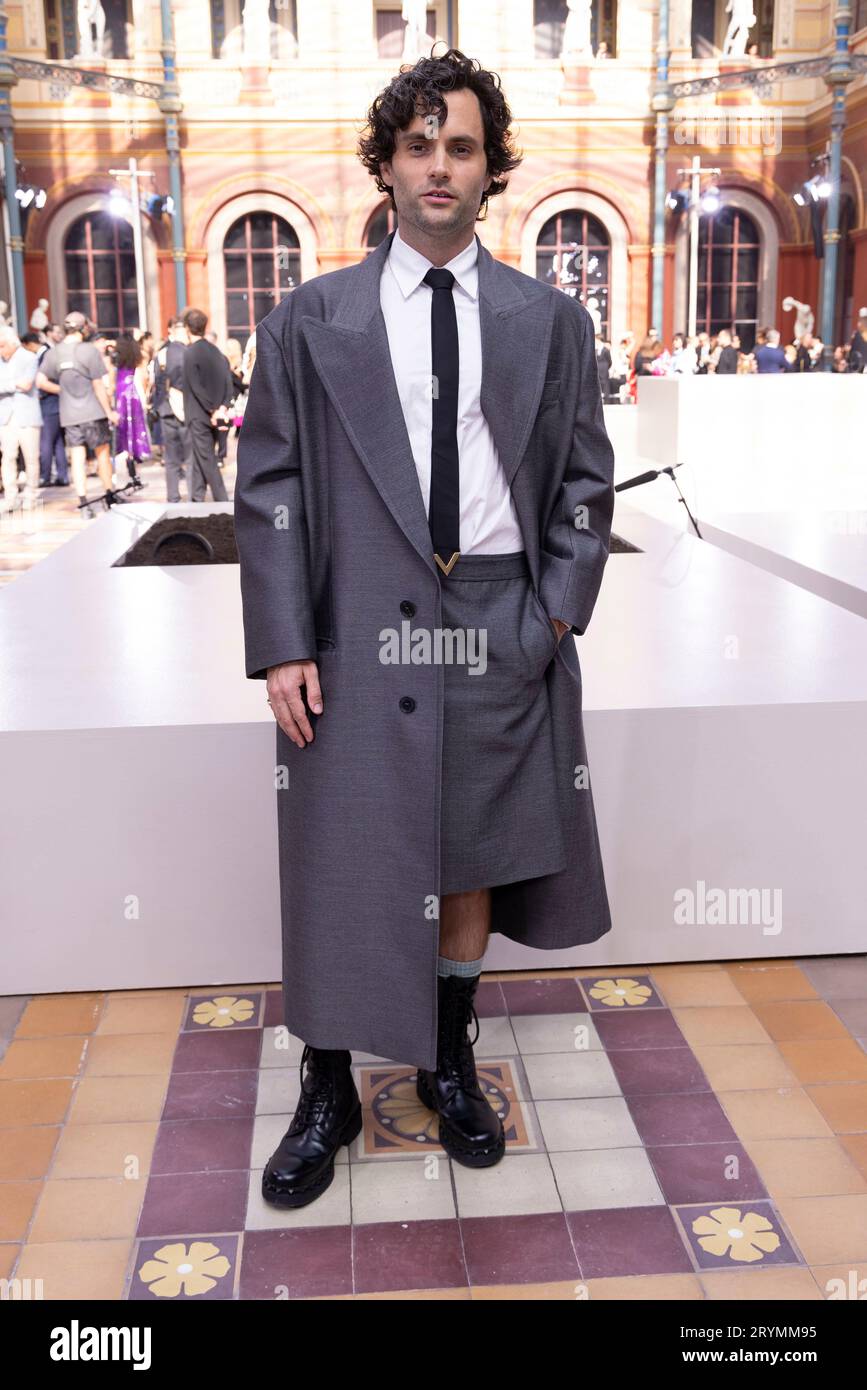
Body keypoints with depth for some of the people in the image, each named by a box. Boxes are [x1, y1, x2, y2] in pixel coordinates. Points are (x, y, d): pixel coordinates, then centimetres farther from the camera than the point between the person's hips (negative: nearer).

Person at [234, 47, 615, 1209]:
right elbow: (269, 489, 0)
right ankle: (328, 1094, 22)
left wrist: (556, 613, -4)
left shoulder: (552, 322, 7)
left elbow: (585, 483, 8)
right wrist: (281, 644, -7)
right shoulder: (310, 321, 3)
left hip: (501, 631, 2)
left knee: (474, 859, 12)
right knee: (341, 868, 3)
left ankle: (449, 1065, 33)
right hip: (360, 631, -1)